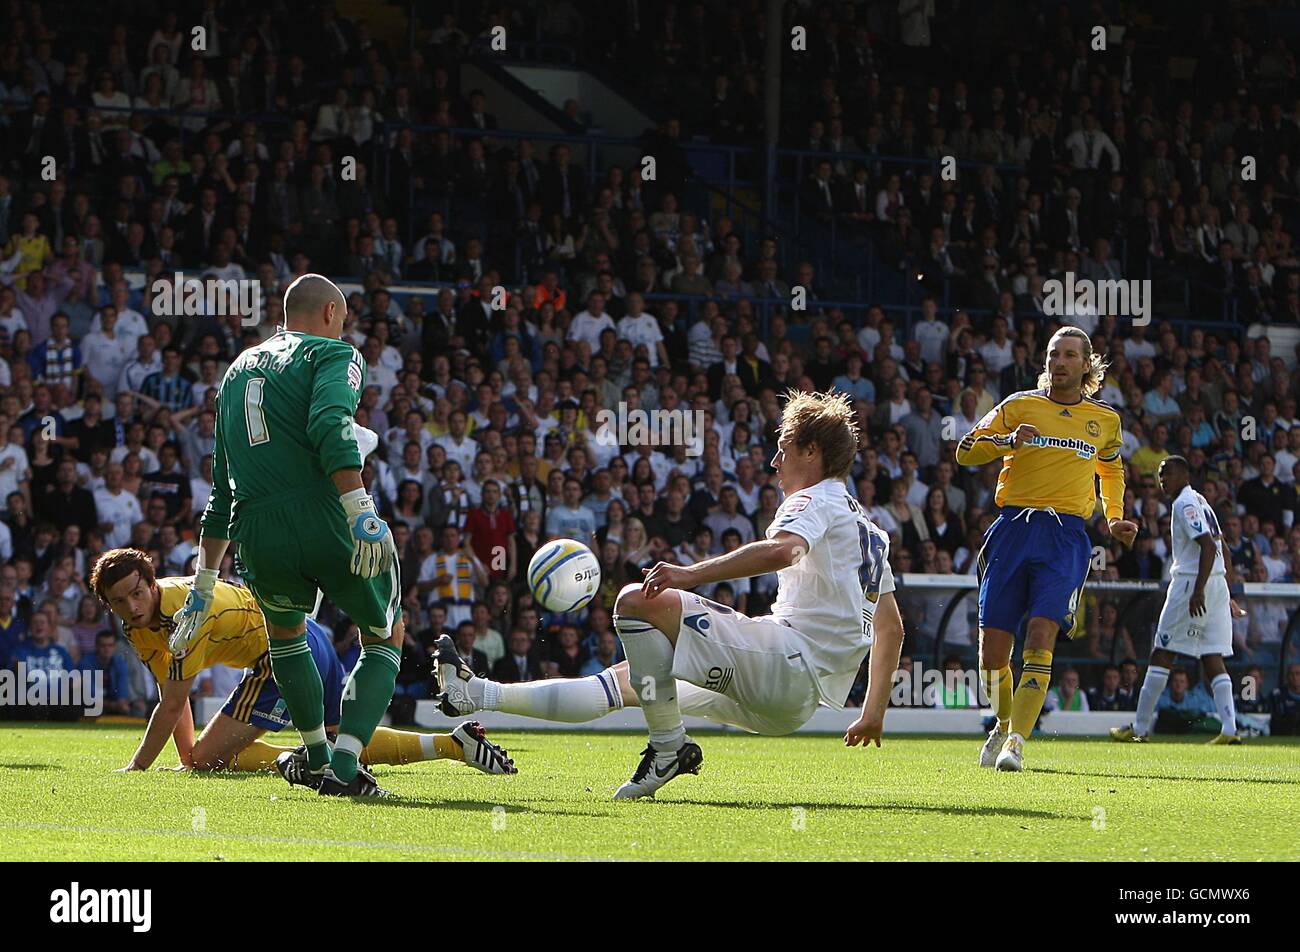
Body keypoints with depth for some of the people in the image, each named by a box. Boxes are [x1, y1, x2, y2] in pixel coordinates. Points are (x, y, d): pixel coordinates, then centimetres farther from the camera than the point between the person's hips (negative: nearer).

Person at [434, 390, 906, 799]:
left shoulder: (814, 501, -3)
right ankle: (479, 694, 13)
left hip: (789, 661, -10)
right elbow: (891, 628, 29)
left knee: (638, 601, -18)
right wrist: (873, 712, 33)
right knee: (628, 679, 16)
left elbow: (783, 550, -27)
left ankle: (670, 748, -14)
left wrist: (691, 574, -31)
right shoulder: (867, 527, 27)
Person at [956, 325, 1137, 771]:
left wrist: (1115, 518, 19)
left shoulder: (1105, 420, 14)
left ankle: (1015, 742, -22)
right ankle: (1004, 723, 27)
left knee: (1040, 638, -19)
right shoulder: (1019, 406, 9)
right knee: (993, 647, -1)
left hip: (1066, 536, -1)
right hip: (1013, 528, 1)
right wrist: (1009, 440, -10)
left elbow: (1111, 468, 33)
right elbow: (965, 451, 7)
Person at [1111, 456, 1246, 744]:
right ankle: (1229, 729, -8)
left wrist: (1198, 590, -25)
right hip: (1217, 585, 9)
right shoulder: (1201, 501, 20)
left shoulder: (1185, 504, -10)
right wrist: (1227, 595, 26)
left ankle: (1140, 728, 1)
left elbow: (1208, 547, -20)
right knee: (1213, 660, 4)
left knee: (1162, 654, -2)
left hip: (1192, 581, -9)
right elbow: (1222, 549, 23)